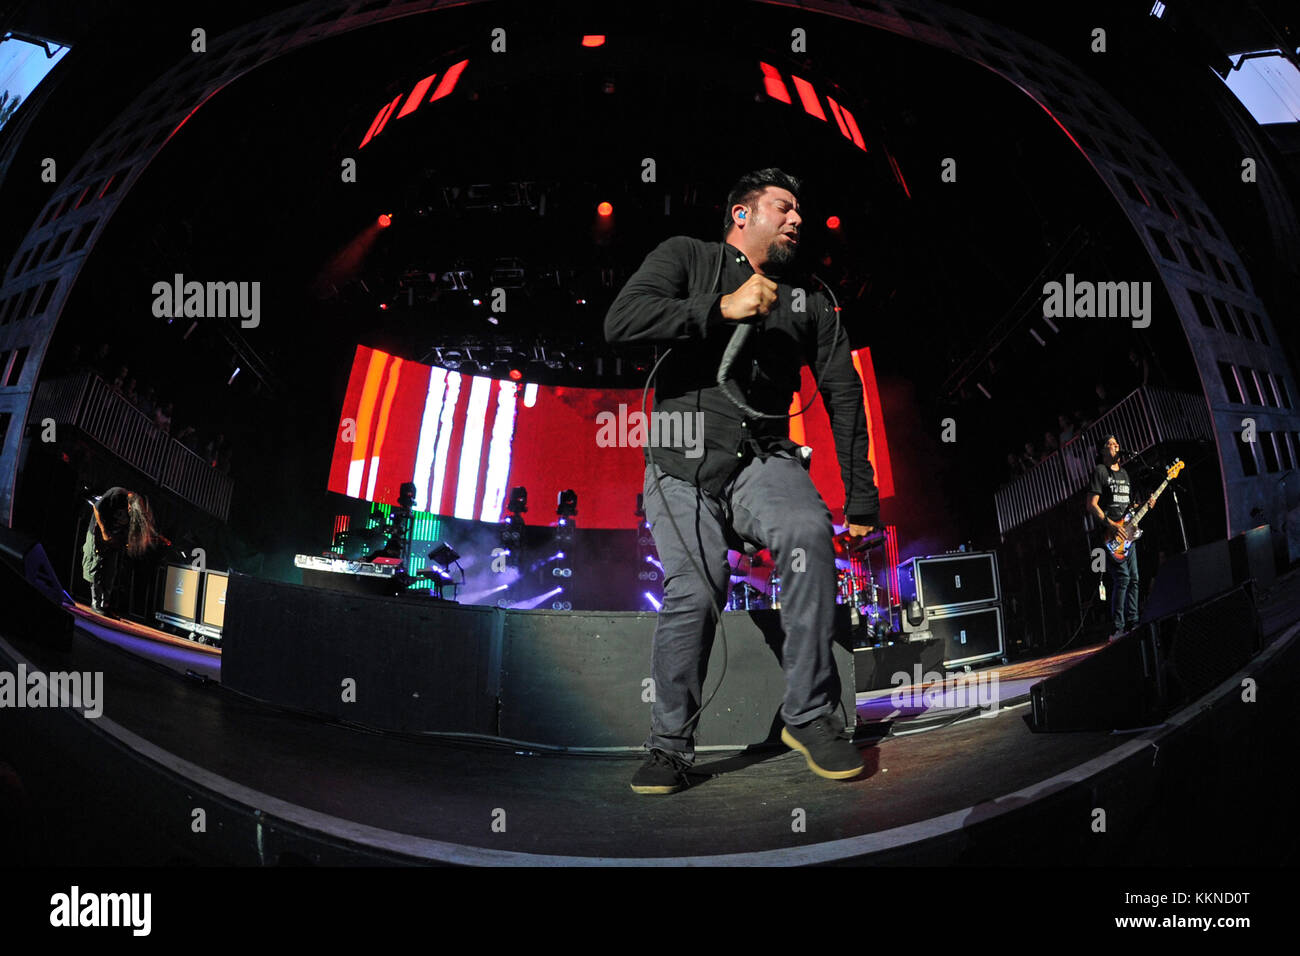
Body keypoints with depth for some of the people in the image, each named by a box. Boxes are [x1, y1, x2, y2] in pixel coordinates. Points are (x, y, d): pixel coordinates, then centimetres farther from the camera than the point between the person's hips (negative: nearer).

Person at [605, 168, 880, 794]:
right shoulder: (687, 258, 7)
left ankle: (810, 715, -16)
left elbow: (843, 391, 15)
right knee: (694, 592, -19)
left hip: (763, 459, 2)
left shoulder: (807, 296, 17)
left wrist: (861, 498, 9)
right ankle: (670, 744, 4)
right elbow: (620, 322, -10)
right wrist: (721, 309, -15)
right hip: (682, 466, -2)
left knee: (809, 534, -29)